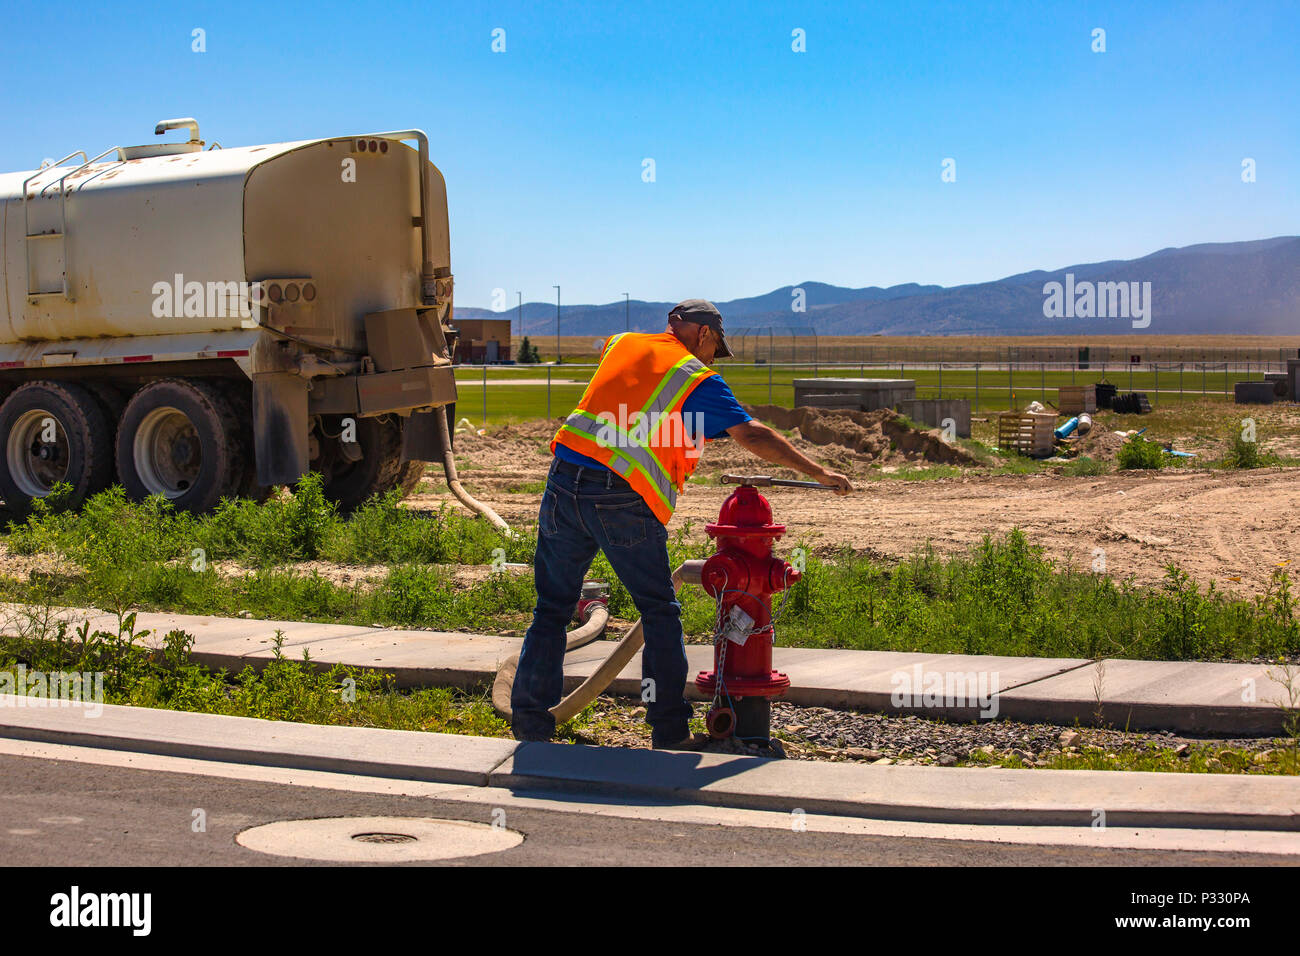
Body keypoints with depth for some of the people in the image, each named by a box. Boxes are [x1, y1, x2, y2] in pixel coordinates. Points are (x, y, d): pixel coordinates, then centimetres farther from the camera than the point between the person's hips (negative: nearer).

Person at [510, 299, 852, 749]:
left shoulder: (621, 345, 19)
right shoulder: (697, 379, 4)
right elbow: (753, 435, 0)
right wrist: (817, 472, 8)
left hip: (565, 480, 4)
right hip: (625, 502, -4)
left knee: (552, 610, 13)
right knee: (660, 614, 11)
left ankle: (530, 726, 12)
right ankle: (670, 734, 11)